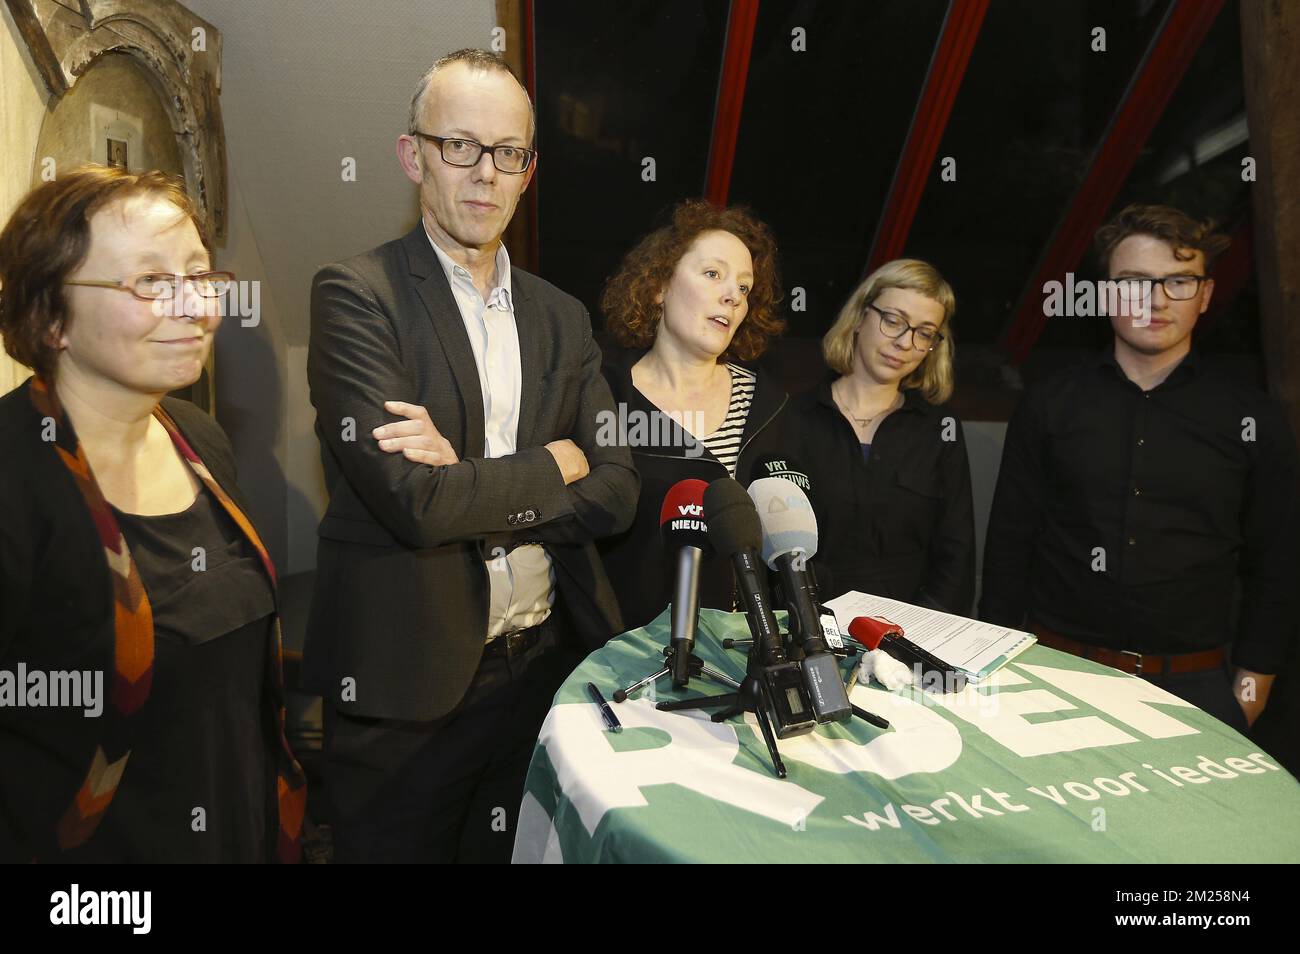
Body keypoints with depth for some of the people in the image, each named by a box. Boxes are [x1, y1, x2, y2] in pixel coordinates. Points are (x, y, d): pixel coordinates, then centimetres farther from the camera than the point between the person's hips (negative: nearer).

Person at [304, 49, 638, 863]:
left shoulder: (562, 317, 8)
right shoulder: (356, 296, -10)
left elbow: (616, 493, -2)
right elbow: (416, 503, -22)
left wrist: (471, 486, -15)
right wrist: (555, 465, -8)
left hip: (546, 664, 5)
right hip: (407, 680, -4)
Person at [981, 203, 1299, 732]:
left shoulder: (1255, 420, 2)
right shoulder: (1049, 405, 1)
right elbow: (1009, 545, 4)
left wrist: (1251, 686, 4)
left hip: (1192, 686, 1)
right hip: (1055, 672, 0)